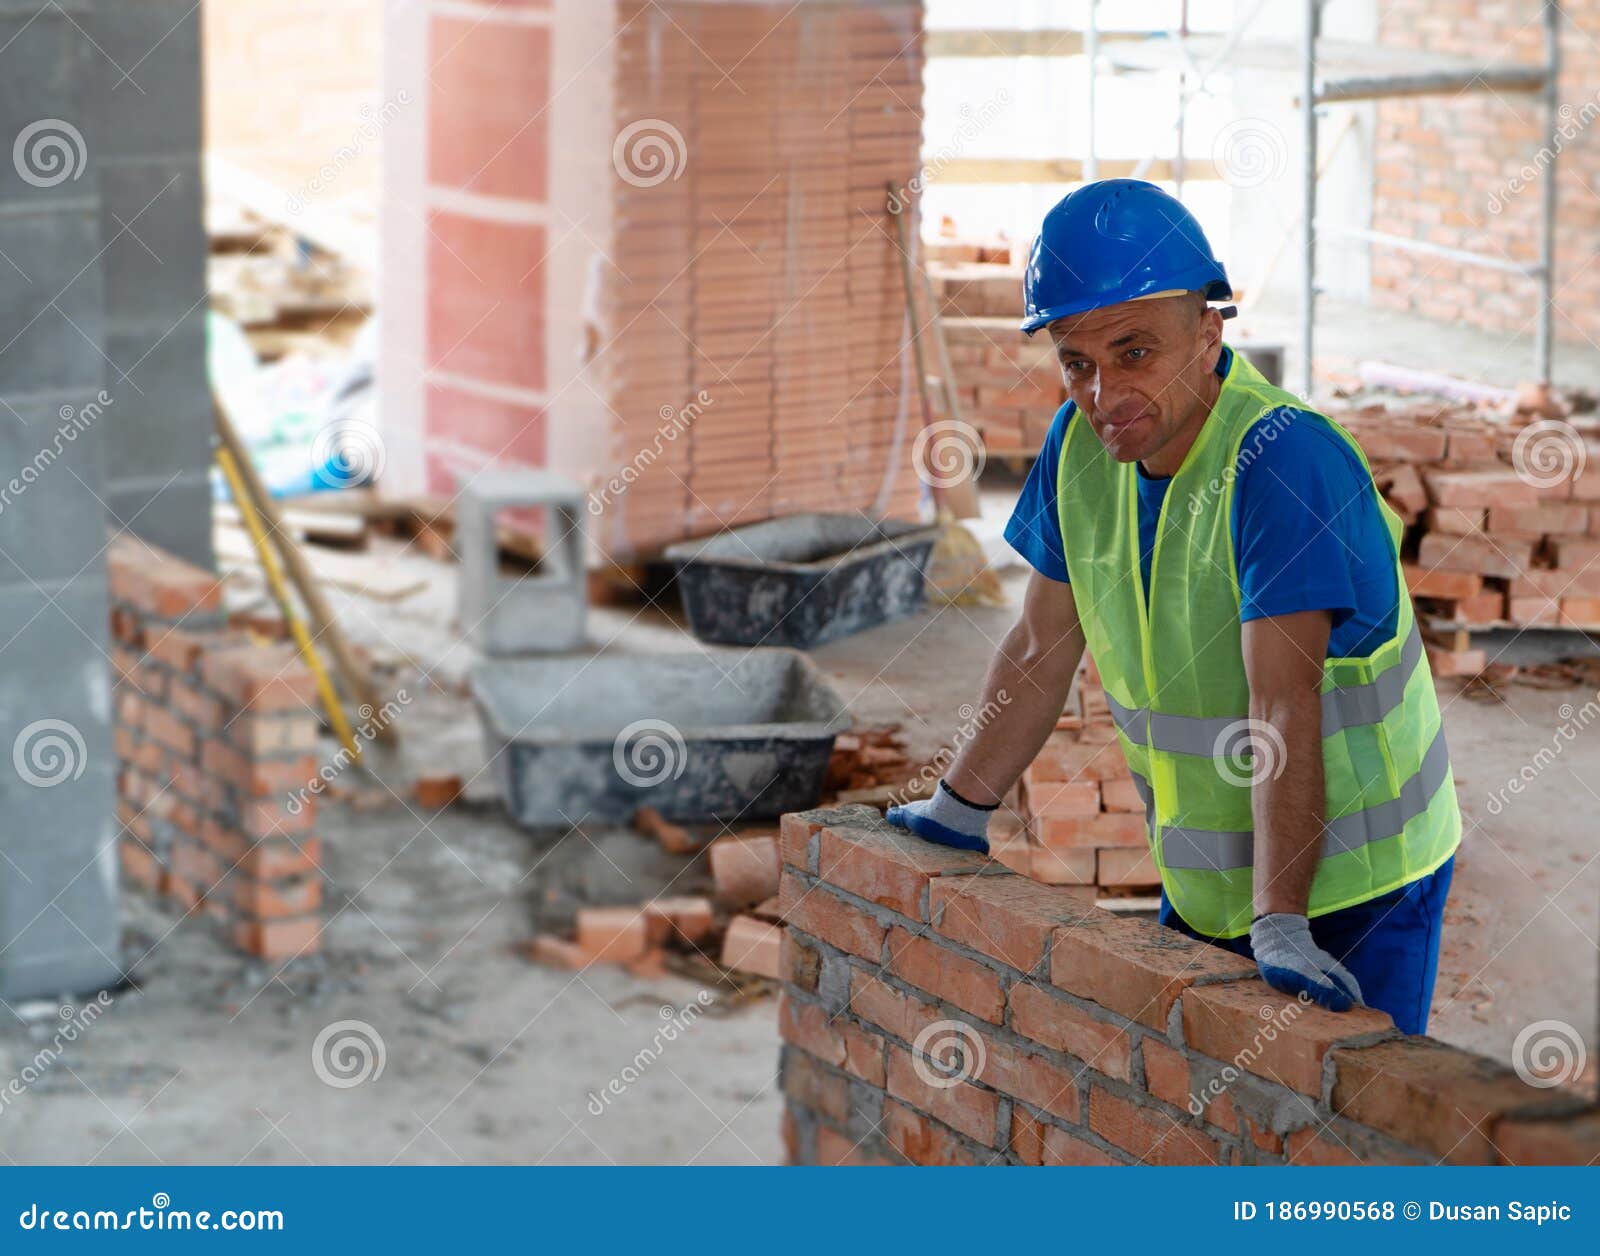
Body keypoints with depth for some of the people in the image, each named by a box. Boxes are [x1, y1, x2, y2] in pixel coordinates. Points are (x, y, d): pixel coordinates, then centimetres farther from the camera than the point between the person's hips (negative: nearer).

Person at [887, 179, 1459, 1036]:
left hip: (1353, 883, -7)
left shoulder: (1285, 460, -25)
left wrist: (1280, 926, -36)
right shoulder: (1080, 446, -3)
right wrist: (957, 813, 15)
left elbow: (1283, 707, -32)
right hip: (1204, 889, 7)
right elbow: (1040, 652, 10)